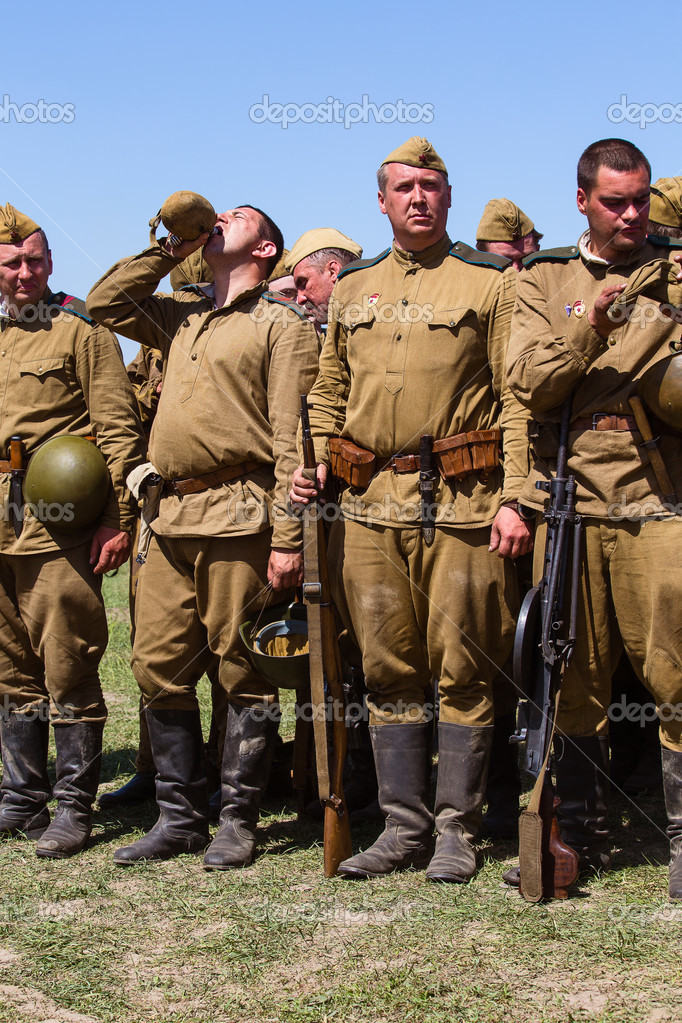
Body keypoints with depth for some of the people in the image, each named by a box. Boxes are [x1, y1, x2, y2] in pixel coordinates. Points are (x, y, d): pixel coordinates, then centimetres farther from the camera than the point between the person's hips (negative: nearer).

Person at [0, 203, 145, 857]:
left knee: (67, 668, -4)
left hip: (57, 525, -6)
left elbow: (118, 432, -6)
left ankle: (74, 807, 4)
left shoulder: (82, 333, 0)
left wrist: (117, 518, -13)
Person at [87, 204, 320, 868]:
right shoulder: (182, 316, 21)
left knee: (241, 671, 0)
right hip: (171, 516, 7)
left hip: (240, 517, -6)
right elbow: (105, 303, 18)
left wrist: (288, 537, -13)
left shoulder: (283, 324, 0)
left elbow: (292, 439, -6)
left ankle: (237, 820, 11)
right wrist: (170, 248, 12)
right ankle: (179, 816, 17)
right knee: (157, 666, 7)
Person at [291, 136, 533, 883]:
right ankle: (403, 826, 17)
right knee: (388, 672, 8)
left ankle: (457, 830, 10)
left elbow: (518, 399, -3)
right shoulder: (352, 289, 16)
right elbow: (328, 392, 21)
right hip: (369, 506, 4)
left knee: (461, 672, 1)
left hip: (462, 507, -4)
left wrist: (514, 498, -12)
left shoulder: (491, 282, 2)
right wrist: (314, 466, 5)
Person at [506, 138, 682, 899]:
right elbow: (527, 384, 0)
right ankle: (581, 835, 18)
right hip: (568, 500, 1)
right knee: (574, 679, 6)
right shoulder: (544, 280, 13)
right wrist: (589, 324, -14)